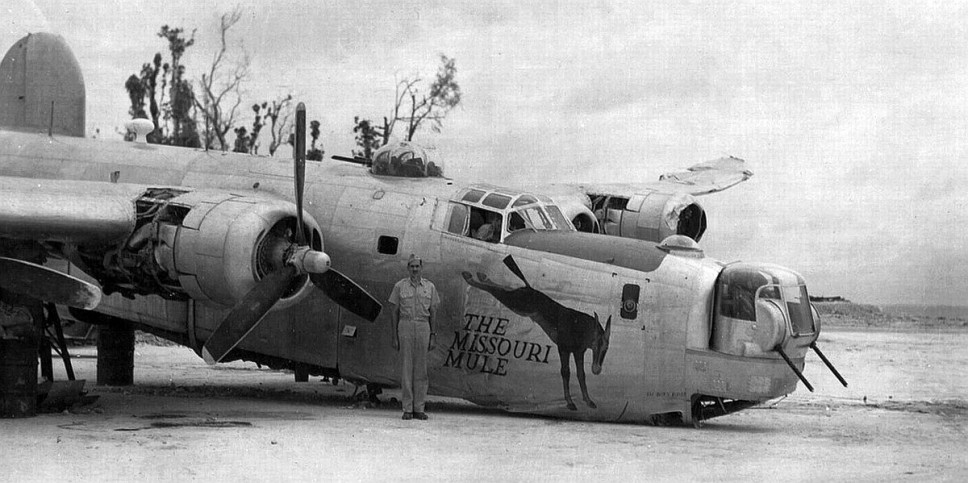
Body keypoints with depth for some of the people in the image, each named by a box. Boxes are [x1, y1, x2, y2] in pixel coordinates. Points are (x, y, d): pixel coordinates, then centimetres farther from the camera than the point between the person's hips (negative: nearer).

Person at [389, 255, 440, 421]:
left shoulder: (429, 287, 8)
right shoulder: (400, 286, 4)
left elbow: (433, 312, 10)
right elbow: (394, 312, 5)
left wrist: (433, 336, 4)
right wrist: (395, 337, 0)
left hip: (423, 327, 1)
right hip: (405, 326, -1)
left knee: (421, 368, 2)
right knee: (406, 367, -1)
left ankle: (419, 408, 7)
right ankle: (407, 409, 2)